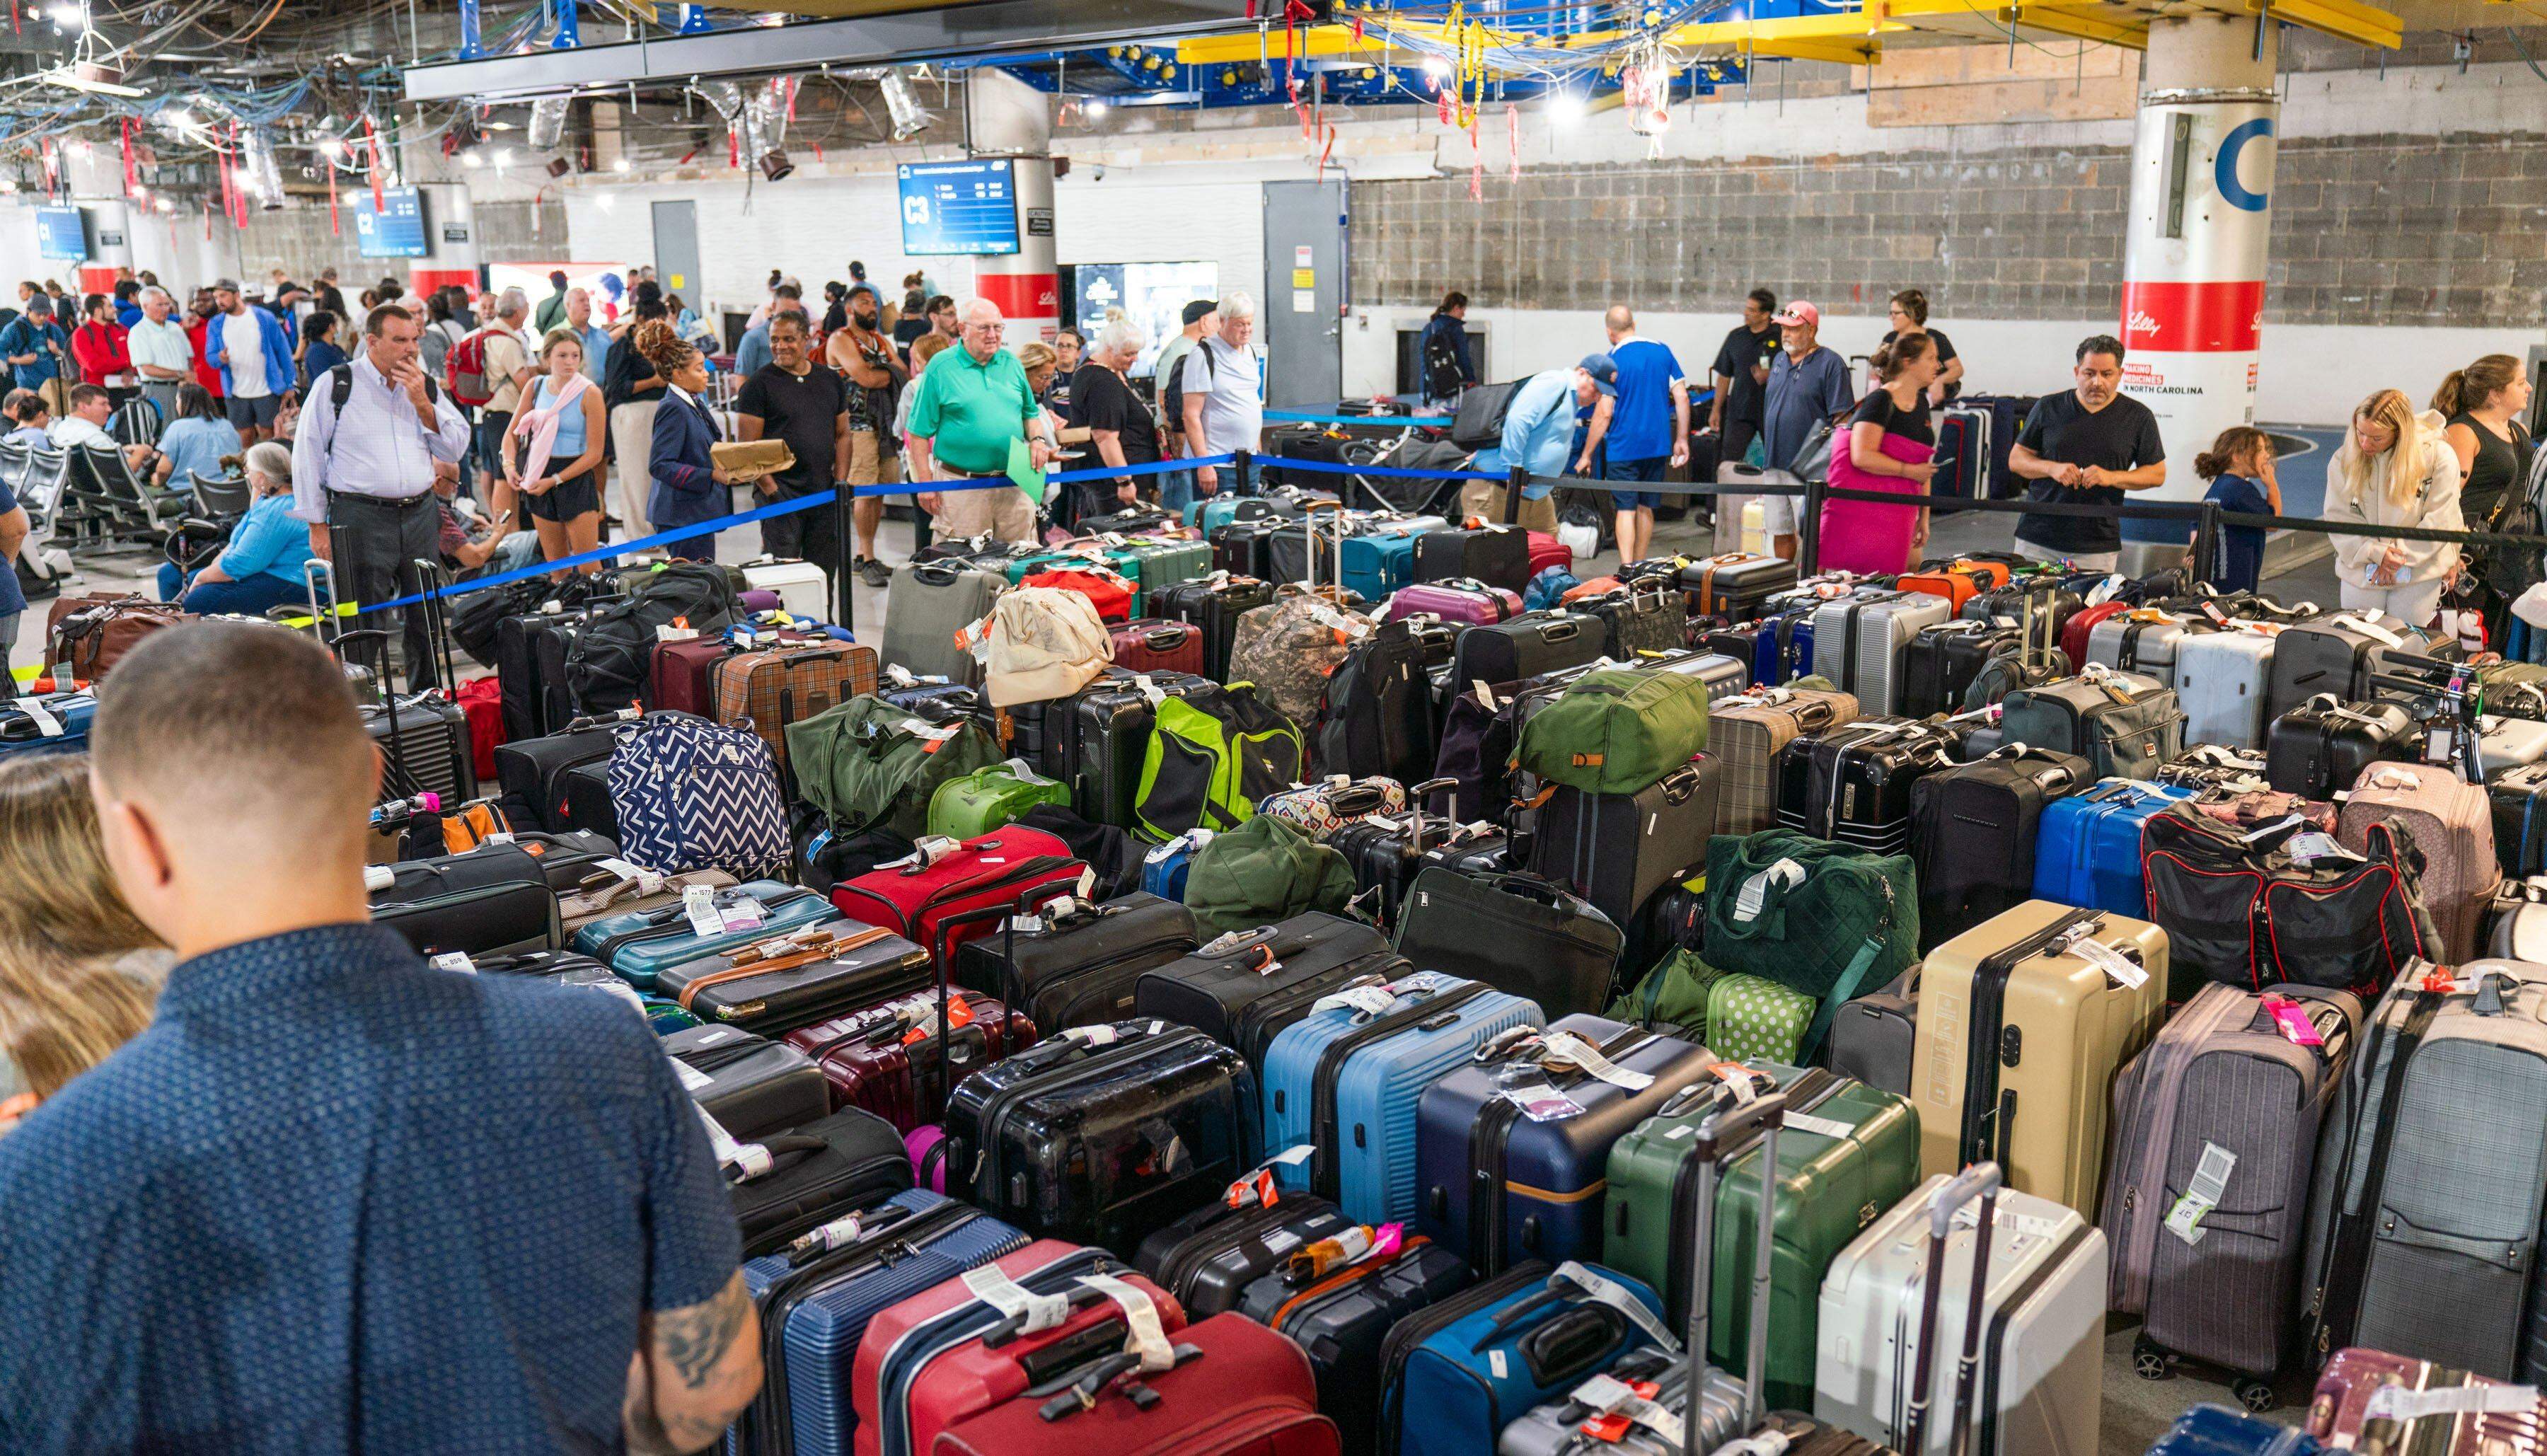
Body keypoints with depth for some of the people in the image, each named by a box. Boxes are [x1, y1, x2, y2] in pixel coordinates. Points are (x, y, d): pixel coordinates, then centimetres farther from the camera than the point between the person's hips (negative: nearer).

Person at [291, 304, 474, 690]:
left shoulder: (425, 386, 13)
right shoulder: (337, 385, 0)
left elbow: (456, 449, 7)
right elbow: (308, 455, 0)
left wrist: (422, 403, -5)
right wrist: (317, 525, -3)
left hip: (418, 516, 4)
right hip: (360, 520, -4)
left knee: (427, 619, 10)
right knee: (363, 625, -3)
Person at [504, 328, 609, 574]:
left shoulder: (589, 393, -10)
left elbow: (594, 454, -10)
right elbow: (512, 433, 14)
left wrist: (555, 481, -13)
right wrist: (509, 465, -5)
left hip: (575, 477, -4)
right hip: (539, 476, 4)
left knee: (589, 567, -7)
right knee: (555, 566, 11)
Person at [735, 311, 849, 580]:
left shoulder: (831, 381, 13)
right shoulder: (758, 384, -2)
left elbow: (842, 434, 18)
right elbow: (747, 447, -7)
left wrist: (841, 480, 5)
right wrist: (770, 489, -16)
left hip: (824, 494, 5)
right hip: (780, 494, -5)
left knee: (824, 573, 8)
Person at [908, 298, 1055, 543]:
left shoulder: (1011, 363, 11)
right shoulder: (941, 367, -3)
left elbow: (1030, 413, 22)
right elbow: (920, 431, -3)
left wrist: (1037, 440, 0)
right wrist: (925, 483, -8)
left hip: (1013, 484, 4)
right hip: (961, 485, -4)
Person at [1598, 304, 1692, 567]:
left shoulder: (1612, 360, -8)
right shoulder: (1663, 351, 5)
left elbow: (1605, 412, -12)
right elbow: (1682, 398, 3)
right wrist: (1682, 439, 10)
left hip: (1624, 446, -4)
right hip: (1658, 445, 5)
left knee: (1626, 509, -3)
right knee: (1645, 508, 15)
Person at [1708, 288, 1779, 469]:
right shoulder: (1736, 337, 9)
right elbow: (1724, 376, 15)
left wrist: (1769, 375, -18)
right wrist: (1716, 409, 14)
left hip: (1772, 411, -3)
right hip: (1739, 411, 3)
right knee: (1729, 461, -6)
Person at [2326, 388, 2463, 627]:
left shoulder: (2439, 456, -9)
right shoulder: (2344, 458, -3)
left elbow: (2440, 519, -8)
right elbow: (2338, 516, -6)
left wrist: (2401, 557, -12)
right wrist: (2375, 552, -17)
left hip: (2420, 573, -2)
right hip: (2360, 572, 2)